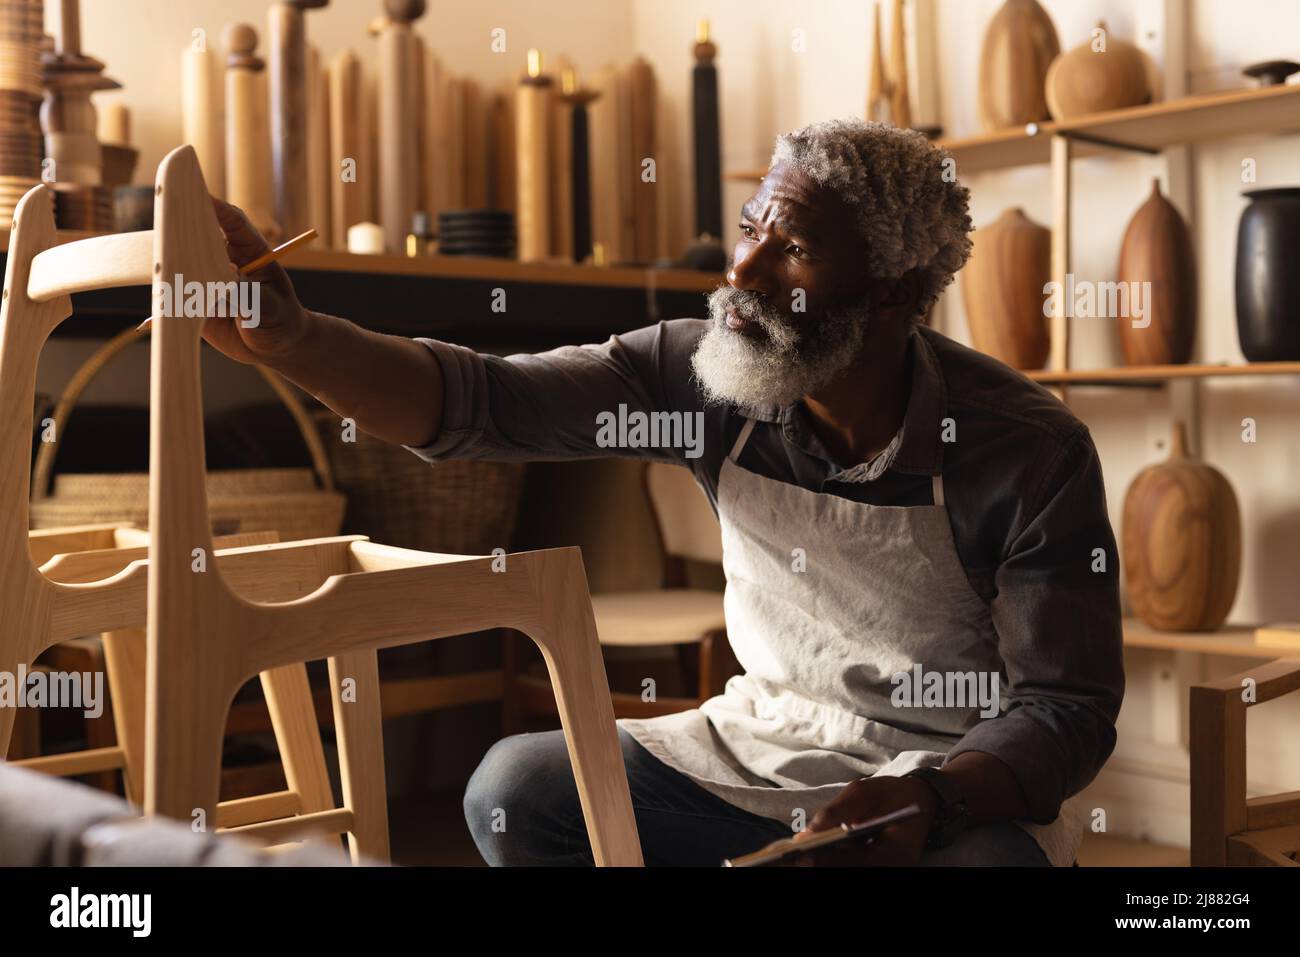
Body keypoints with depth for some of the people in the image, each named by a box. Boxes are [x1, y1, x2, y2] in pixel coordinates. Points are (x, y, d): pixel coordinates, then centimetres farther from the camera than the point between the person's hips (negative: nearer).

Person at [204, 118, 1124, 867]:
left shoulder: (1032, 453, -19)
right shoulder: (706, 374, -11)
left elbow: (1070, 712, -15)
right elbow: (479, 401, -16)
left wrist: (926, 799, -33)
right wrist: (290, 336, -30)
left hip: (972, 783, -3)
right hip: (763, 748, 4)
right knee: (514, 790, -11)